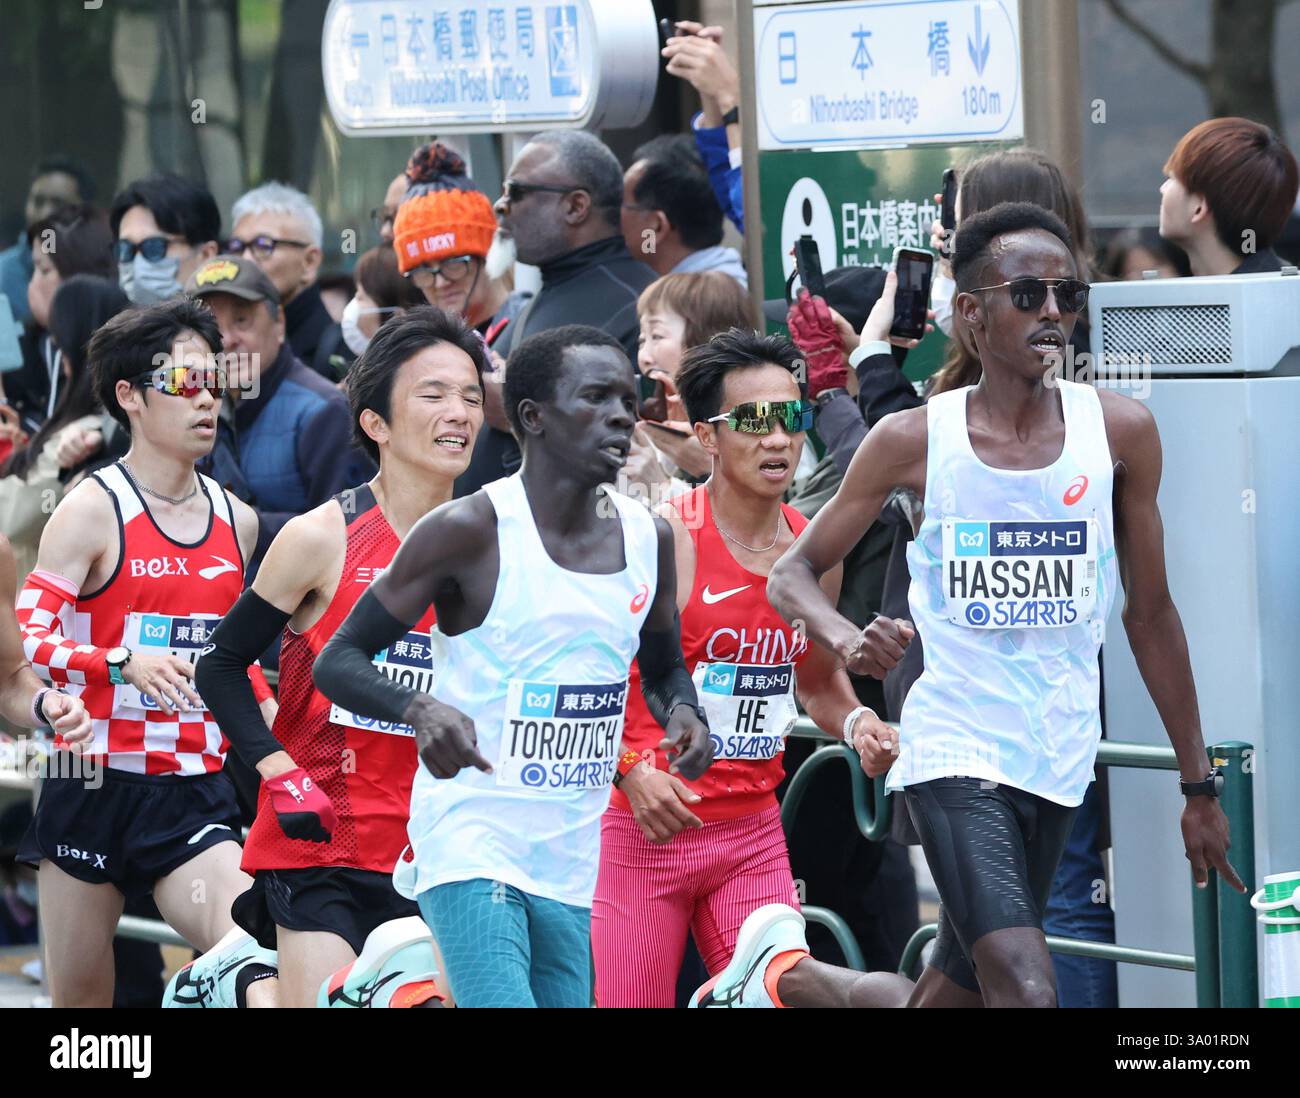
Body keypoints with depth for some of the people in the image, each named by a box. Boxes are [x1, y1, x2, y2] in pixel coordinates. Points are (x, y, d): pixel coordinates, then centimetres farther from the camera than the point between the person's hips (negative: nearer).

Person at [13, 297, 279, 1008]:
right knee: (80, 1000, 5)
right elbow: (25, 641, -14)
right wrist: (124, 662, -29)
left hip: (195, 792, 4)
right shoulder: (93, 510, -6)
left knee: (251, 963, -24)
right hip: (96, 784, -4)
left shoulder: (236, 521, 12)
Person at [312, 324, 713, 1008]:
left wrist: (682, 713, 0)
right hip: (471, 844, -7)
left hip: (572, 867, 7)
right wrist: (420, 709, -30)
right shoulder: (472, 530, -11)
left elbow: (663, 670, 24)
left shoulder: (647, 538, 7)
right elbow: (338, 662, -9)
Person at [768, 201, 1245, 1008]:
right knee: (1026, 992, -22)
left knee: (959, 988, 14)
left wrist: (1198, 786, 11)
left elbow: (1151, 615, 10)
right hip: (953, 752, -4)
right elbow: (793, 573, 5)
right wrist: (845, 640, -19)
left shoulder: (1120, 432, 1)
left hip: (1059, 759, 4)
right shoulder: (914, 440, -4)